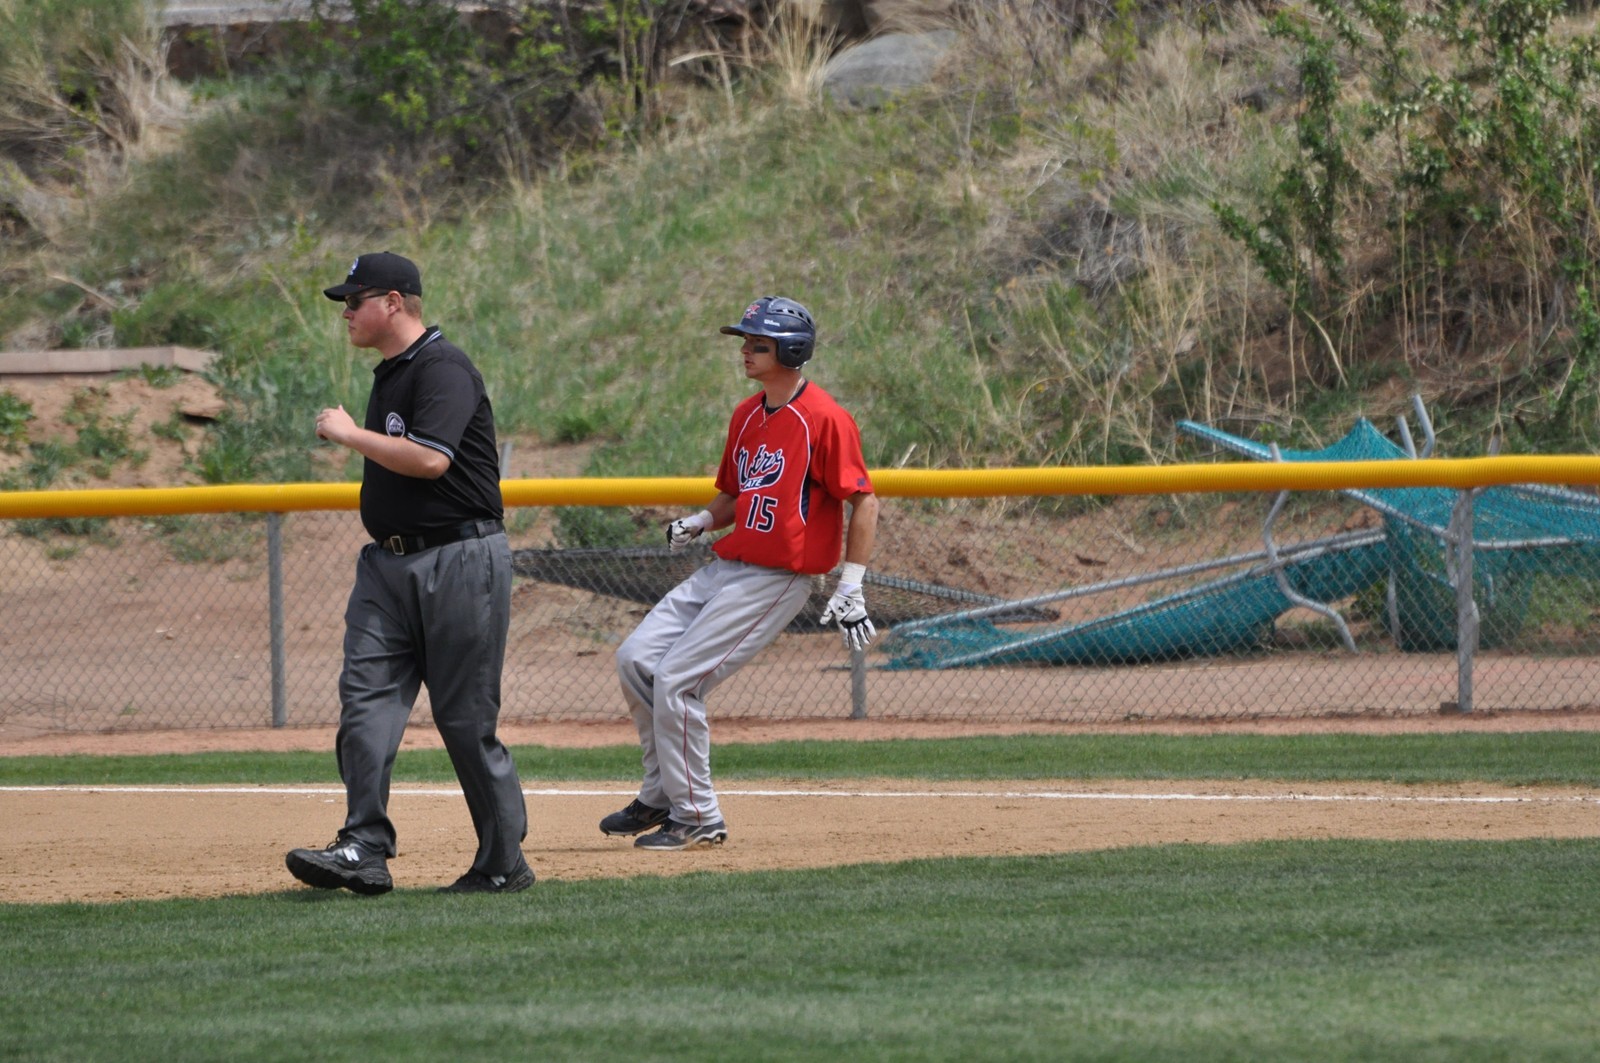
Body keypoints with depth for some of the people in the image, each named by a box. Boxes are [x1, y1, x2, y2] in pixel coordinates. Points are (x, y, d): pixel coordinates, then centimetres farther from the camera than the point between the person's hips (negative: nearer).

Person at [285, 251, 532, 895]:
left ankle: (504, 863, 6)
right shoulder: (389, 375, 18)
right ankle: (364, 851, -14)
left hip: (459, 558, -9)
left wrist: (349, 433, -15)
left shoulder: (444, 369, -13)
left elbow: (430, 458, -25)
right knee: (366, 697, -6)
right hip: (389, 560, 9)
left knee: (466, 717, -4)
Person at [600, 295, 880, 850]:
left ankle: (697, 817, -1)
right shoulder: (747, 415, 13)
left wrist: (850, 589, -16)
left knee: (676, 679, -14)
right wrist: (700, 523, 5)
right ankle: (662, 794, 17)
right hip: (723, 569, 9)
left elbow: (864, 500, -12)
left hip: (775, 579, -9)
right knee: (636, 658, 4)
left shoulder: (824, 419, -13)